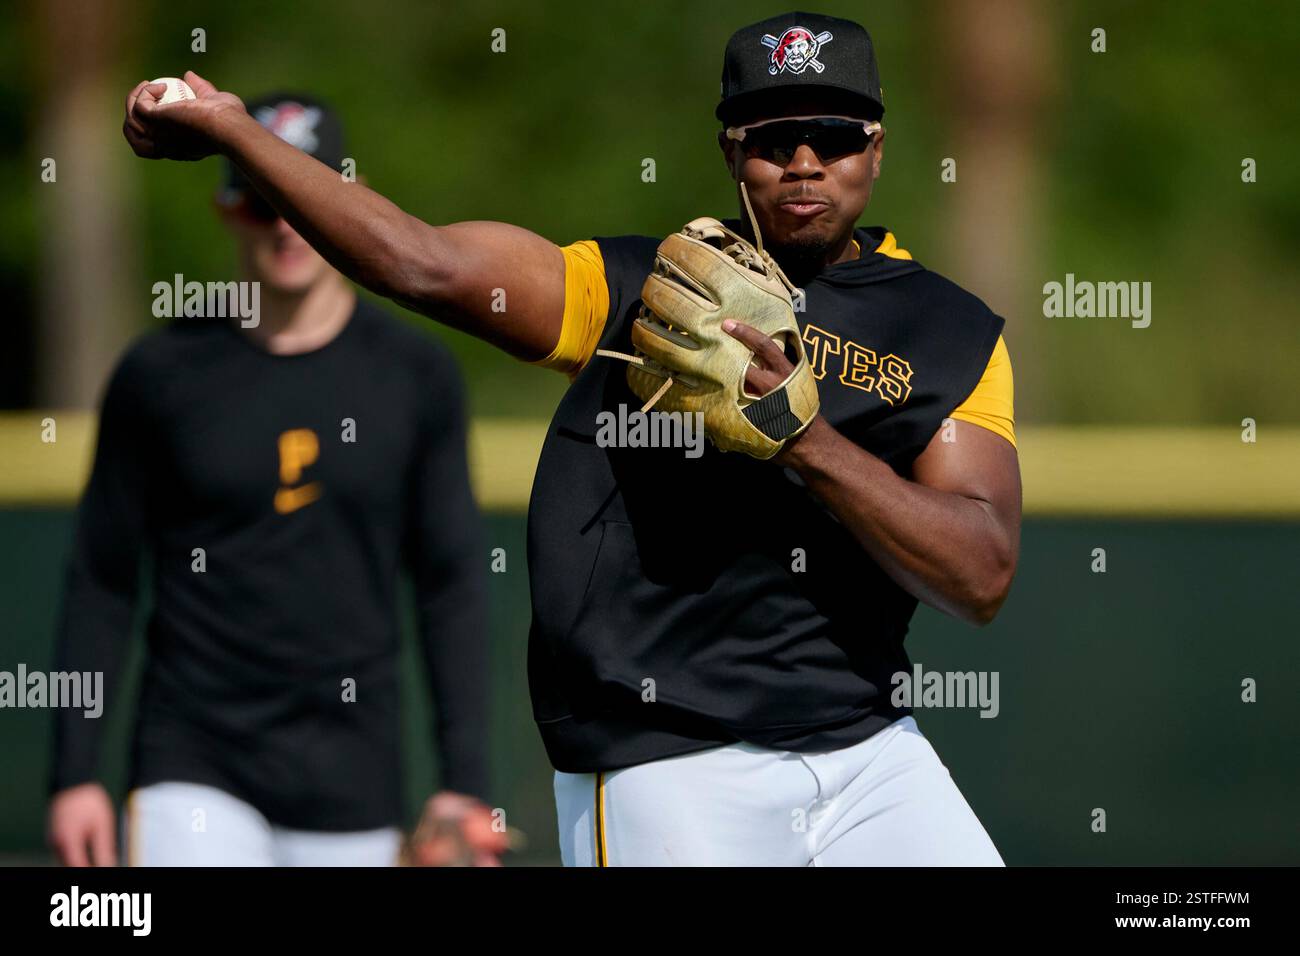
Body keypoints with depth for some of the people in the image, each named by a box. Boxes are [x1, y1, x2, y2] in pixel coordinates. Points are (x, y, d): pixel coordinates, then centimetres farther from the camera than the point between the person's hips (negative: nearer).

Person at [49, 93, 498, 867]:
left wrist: (466, 785, 1)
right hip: (194, 771, -2)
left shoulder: (415, 375, 4)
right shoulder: (162, 374, 1)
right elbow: (102, 584, 5)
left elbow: (453, 586, 7)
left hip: (352, 782, 2)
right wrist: (76, 773, 0)